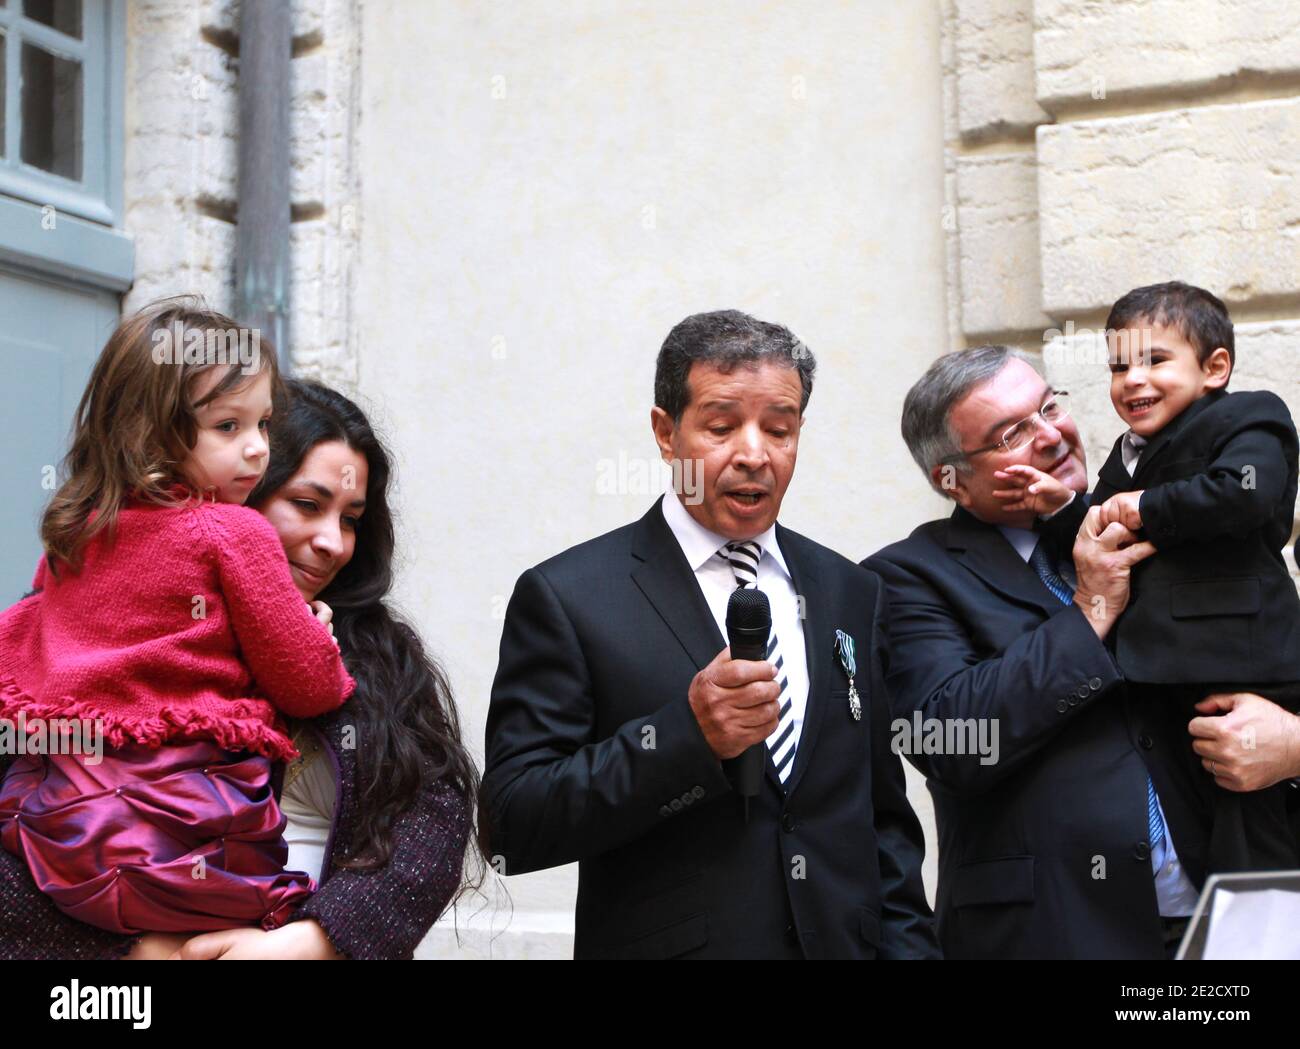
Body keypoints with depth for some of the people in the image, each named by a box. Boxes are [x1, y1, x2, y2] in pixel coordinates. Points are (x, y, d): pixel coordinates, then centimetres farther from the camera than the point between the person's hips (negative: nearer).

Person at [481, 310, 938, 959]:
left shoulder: (853, 595, 4)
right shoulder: (565, 597, -10)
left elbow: (886, 820, 9)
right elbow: (511, 828, -16)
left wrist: (906, 946, -2)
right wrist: (685, 733, -25)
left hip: (845, 943, 4)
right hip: (666, 942, -4)